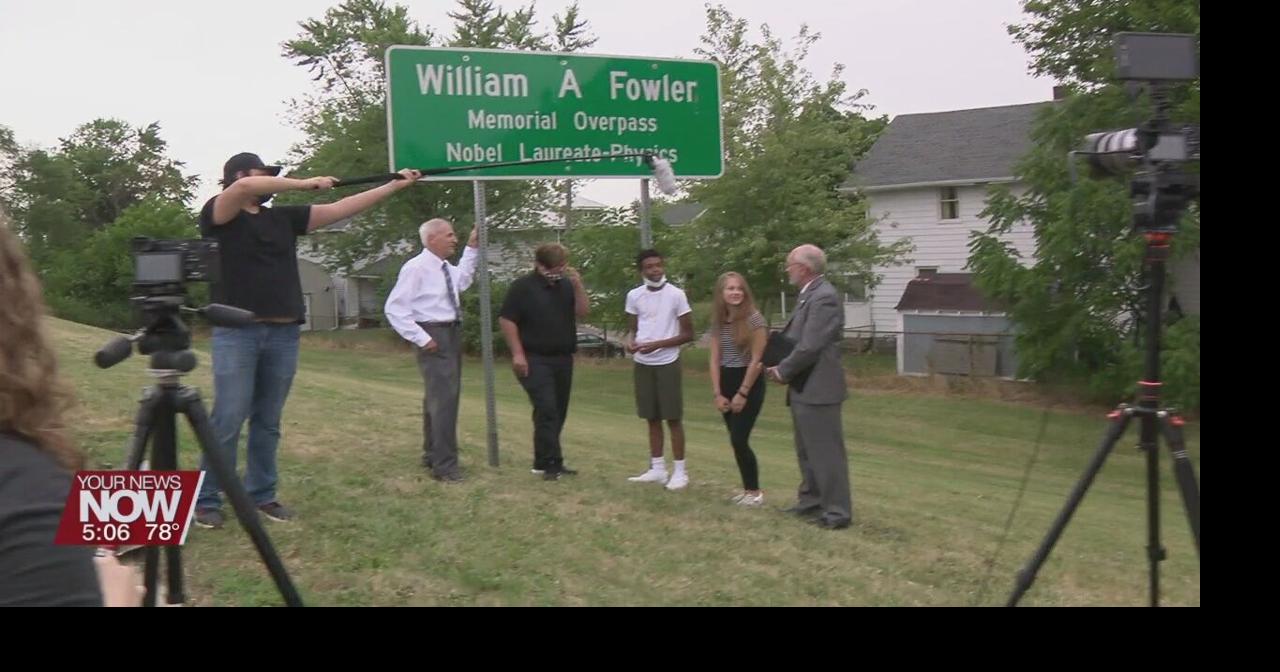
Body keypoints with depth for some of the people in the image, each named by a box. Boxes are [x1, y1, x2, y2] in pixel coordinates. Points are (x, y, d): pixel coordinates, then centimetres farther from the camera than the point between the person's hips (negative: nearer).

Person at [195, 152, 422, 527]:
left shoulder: (284, 218, 14)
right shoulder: (219, 215, 0)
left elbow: (342, 209, 12)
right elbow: (244, 188, -21)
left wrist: (396, 186, 8)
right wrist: (305, 184, -13)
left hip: (283, 333, 5)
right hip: (236, 332, -5)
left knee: (268, 421, 10)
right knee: (228, 420, -6)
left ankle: (261, 494, 19)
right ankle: (206, 500, 4)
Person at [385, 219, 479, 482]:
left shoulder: (446, 268, 11)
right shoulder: (416, 268, -15)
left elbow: (462, 280, 33)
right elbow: (395, 309, -17)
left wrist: (472, 249, 22)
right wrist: (421, 339, -20)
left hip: (453, 334, 10)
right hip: (435, 337, -10)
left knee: (441, 397, 18)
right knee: (444, 398, -13)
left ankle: (433, 455, 31)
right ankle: (444, 465, -11)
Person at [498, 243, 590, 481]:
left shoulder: (566, 285, 11)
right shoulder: (523, 286, -5)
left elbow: (582, 313, 3)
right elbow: (507, 320, -8)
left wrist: (578, 286, -9)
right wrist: (517, 354, -13)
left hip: (563, 359, 6)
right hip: (535, 359, -6)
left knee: (558, 412, 8)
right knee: (546, 410, -13)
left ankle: (544, 462, 17)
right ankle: (551, 463, -10)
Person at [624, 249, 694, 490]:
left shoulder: (676, 295, -8)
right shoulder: (634, 296, 4)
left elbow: (688, 334, -7)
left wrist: (657, 344, -17)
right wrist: (630, 341, -10)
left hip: (667, 363, -4)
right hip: (642, 364, 5)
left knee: (673, 418, -2)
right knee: (652, 418, 10)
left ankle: (680, 471, 5)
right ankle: (657, 468, 18)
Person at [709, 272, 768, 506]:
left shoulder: (754, 319, -12)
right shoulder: (718, 321, 5)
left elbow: (756, 360, -13)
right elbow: (715, 360, 6)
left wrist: (742, 393, -13)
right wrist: (717, 393, -2)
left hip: (750, 383, -6)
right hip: (726, 383, 6)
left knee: (739, 439, -9)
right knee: (736, 440, 7)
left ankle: (755, 491, 5)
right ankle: (748, 488, 18)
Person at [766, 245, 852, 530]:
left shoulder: (824, 297, -19)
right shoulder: (810, 295, 13)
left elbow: (810, 347, -23)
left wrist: (783, 371, -11)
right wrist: (781, 365, 2)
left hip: (817, 389, -11)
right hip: (803, 389, 11)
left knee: (826, 451, -3)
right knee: (807, 451, 20)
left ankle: (836, 512, 4)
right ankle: (811, 502, 32)